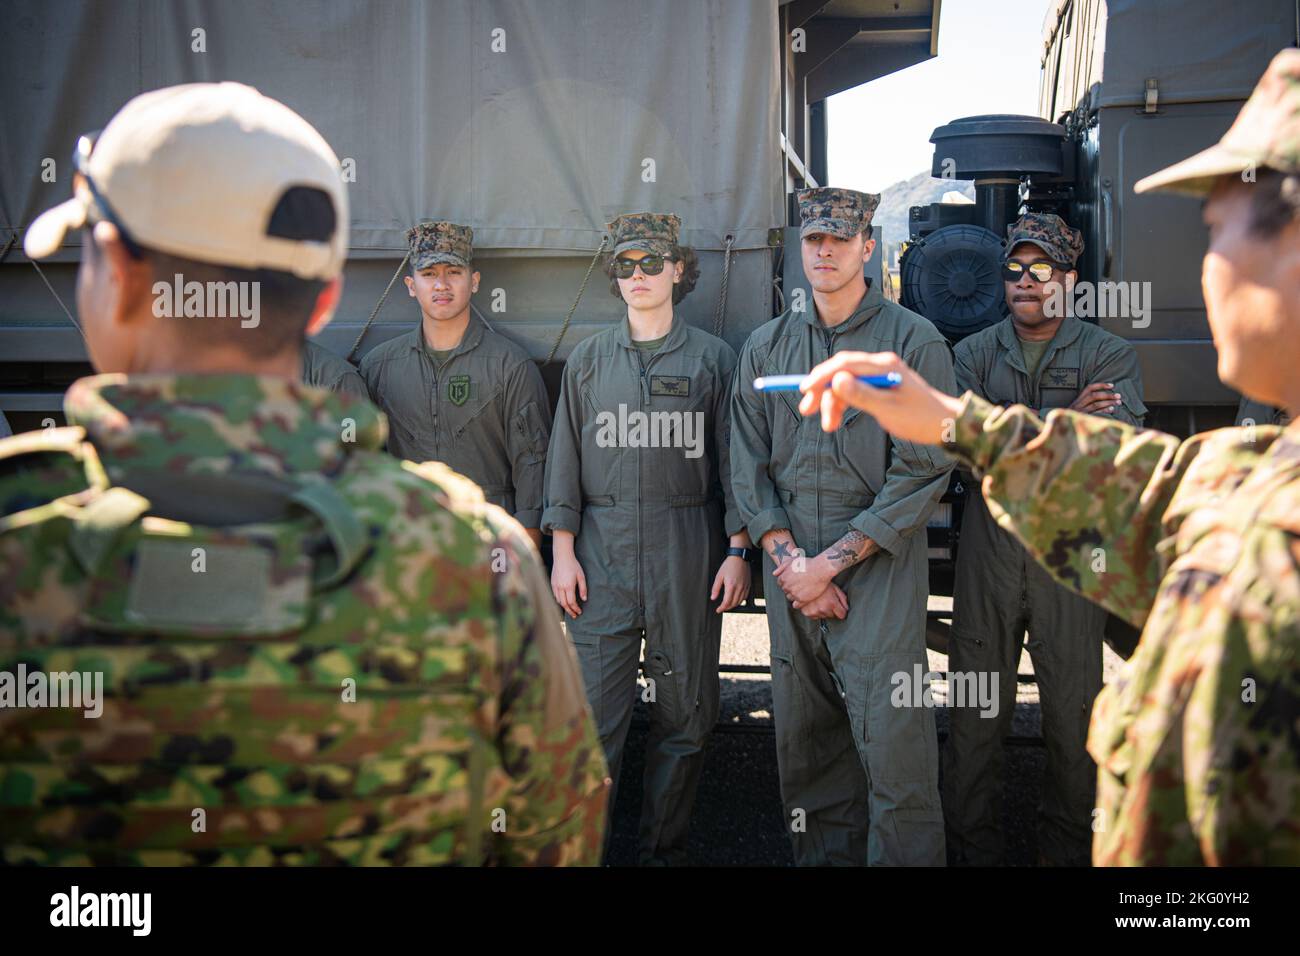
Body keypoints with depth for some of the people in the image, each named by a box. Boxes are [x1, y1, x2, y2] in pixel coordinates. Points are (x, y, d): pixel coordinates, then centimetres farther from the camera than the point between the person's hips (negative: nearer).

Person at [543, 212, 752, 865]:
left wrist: (737, 550, -1)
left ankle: (663, 849, 19)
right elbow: (565, 458, 10)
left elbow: (732, 460, 5)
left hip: (687, 549, 0)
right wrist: (562, 552, 3)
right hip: (602, 548, 1)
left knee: (683, 712, 5)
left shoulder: (712, 358, 6)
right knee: (592, 711, -4)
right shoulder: (588, 359, 11)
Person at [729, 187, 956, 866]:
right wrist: (789, 559, -5)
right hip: (790, 575, 4)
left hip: (879, 572, -4)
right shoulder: (766, 346, 11)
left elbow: (922, 472, -7)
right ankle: (821, 857, 26)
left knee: (892, 745, -6)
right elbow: (747, 467, 9)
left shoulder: (915, 343, -1)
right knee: (803, 741, 11)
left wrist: (832, 562, -11)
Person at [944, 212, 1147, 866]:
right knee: (975, 707, 6)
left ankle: (1067, 843, 25)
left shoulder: (1109, 355, 3)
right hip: (988, 549, 1)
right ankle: (971, 845, 19)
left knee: (1073, 707, 8)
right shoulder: (973, 354, 8)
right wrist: (1060, 422, -17)